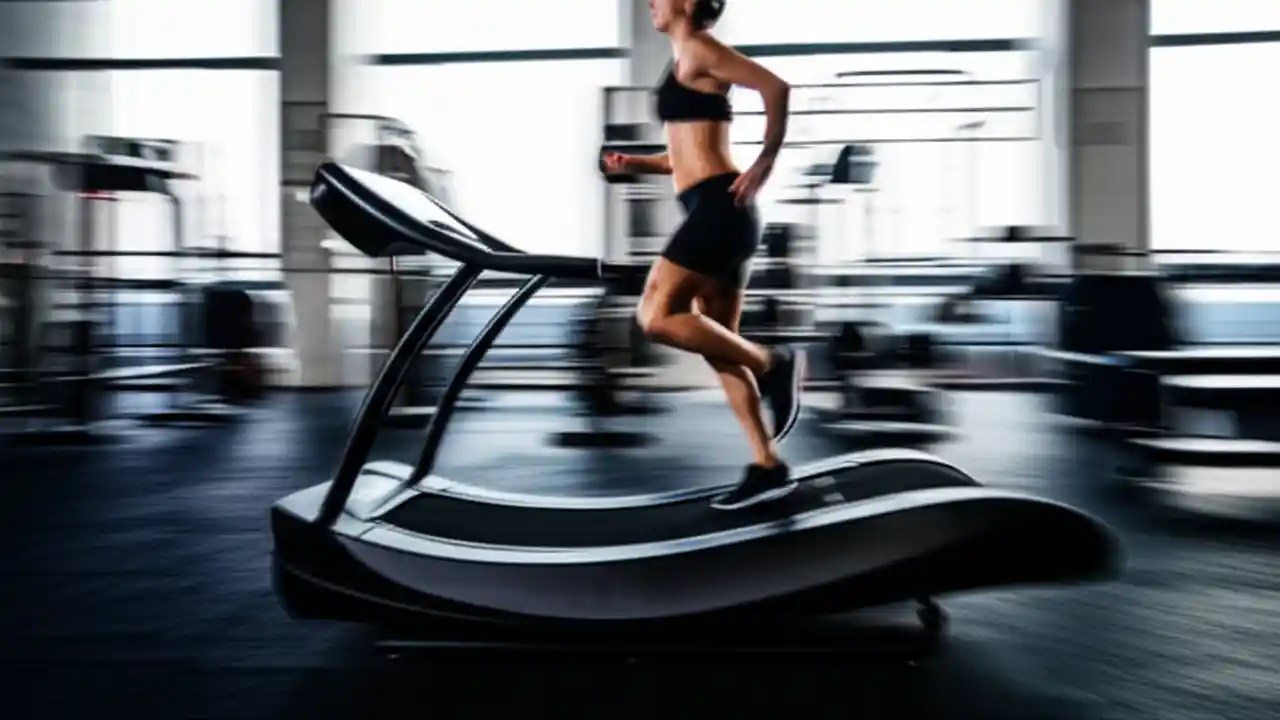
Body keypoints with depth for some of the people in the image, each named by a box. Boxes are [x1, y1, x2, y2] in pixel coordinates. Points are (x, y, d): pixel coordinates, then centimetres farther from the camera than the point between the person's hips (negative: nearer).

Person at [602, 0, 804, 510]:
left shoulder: (699, 50, -4)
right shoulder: (685, 64, 23)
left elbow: (775, 86, -16)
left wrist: (765, 162, -14)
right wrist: (632, 163, 13)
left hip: (719, 206, -10)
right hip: (715, 212, 10)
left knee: (656, 317, -14)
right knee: (715, 343, 6)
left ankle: (772, 362, -6)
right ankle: (767, 466, 8)